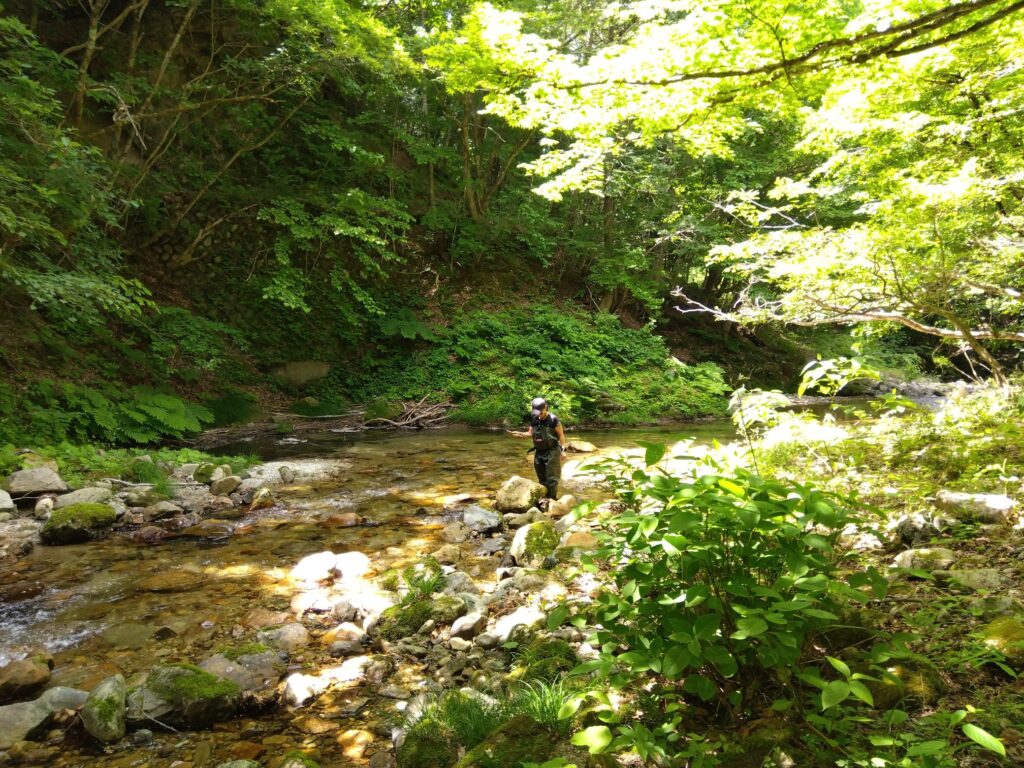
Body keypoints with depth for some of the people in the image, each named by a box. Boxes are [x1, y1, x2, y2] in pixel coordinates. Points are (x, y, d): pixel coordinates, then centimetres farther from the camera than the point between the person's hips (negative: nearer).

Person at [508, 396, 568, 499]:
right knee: (542, 478, 13)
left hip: (552, 452, -6)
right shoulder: (534, 419, 1)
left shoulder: (553, 419, -16)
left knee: (551, 478, -4)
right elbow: (530, 434, 9)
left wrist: (562, 450, -13)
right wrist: (519, 434, -9)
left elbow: (561, 435, -11)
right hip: (539, 452, 6)